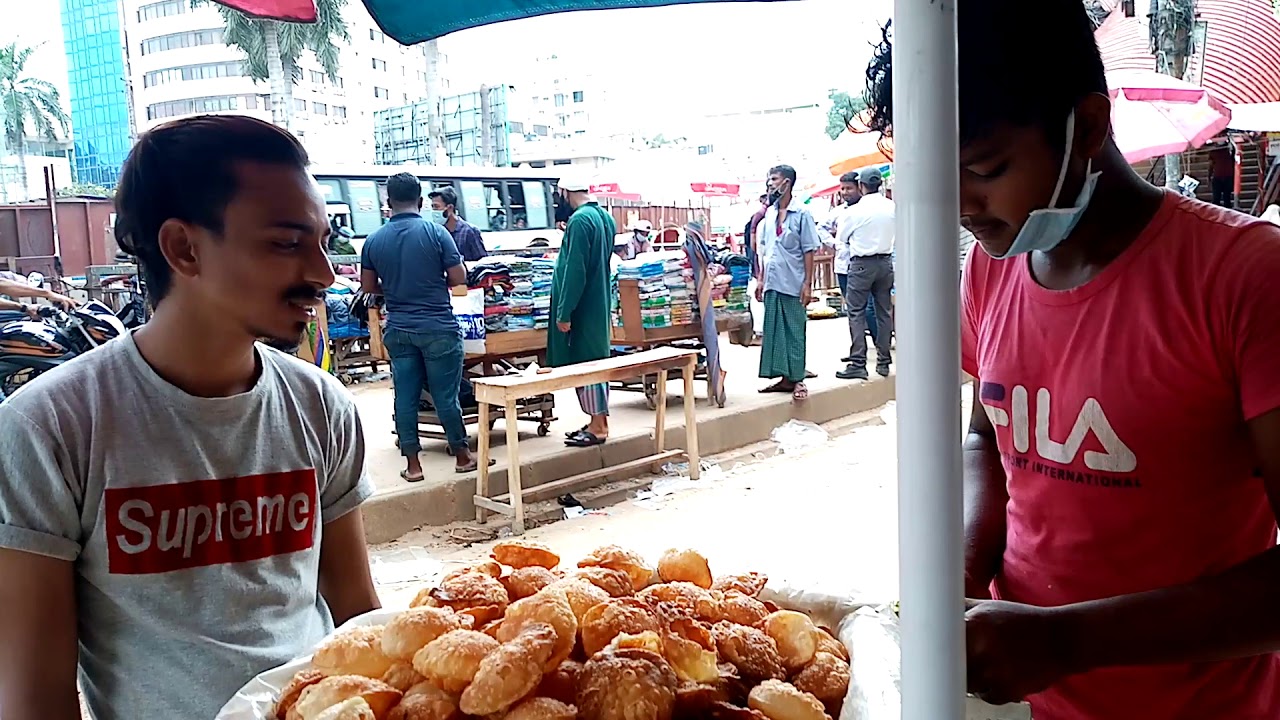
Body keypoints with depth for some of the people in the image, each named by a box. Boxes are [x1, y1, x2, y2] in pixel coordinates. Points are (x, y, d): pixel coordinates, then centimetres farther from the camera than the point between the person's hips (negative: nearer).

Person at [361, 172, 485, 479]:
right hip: (438, 327, -3)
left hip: (398, 330, 3)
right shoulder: (435, 232, -9)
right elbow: (459, 278, -7)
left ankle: (412, 464, 13)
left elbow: (368, 287, 8)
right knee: (446, 395, 6)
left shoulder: (374, 241, 1)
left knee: (405, 396, 8)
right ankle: (462, 456, 19)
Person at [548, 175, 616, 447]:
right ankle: (599, 421, 22)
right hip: (600, 304, 9)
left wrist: (564, 312, -19)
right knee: (597, 361, 14)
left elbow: (575, 270, -21)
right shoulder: (605, 217, 11)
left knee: (584, 363, -3)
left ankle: (597, 427, 1)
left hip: (583, 308, -9)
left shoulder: (580, 220, -18)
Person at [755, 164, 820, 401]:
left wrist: (808, 284, -12)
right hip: (772, 284, 6)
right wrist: (760, 279, 11)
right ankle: (785, 377, 16)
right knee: (774, 330, 8)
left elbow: (809, 251, -7)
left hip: (793, 285, -6)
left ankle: (798, 379, 9)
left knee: (795, 332, 1)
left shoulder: (801, 214, -6)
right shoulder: (769, 214, 11)